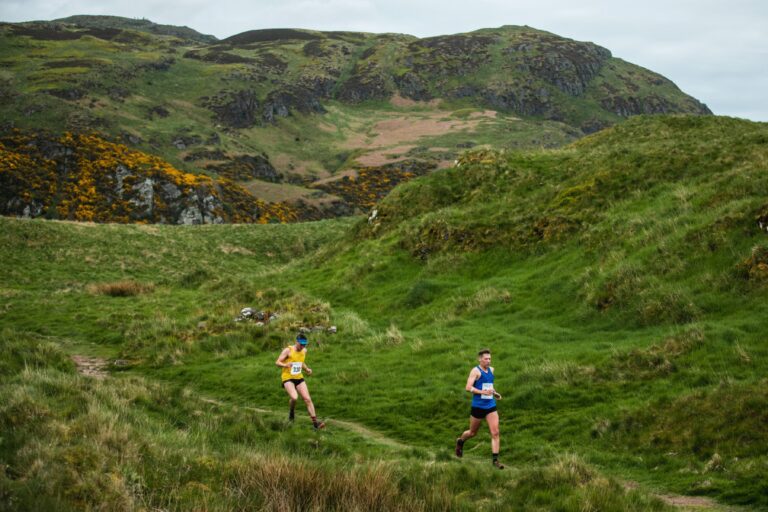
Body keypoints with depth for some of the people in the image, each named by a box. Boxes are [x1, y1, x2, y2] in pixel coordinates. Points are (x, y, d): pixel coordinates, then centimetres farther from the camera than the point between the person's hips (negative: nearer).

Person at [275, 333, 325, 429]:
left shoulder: (304, 351, 8)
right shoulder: (288, 350, -10)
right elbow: (277, 362, -10)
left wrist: (307, 369, 7)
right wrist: (285, 365, -30)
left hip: (299, 378, 5)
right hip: (287, 378, -5)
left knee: (307, 399, -5)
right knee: (294, 397, -27)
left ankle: (315, 422, -4)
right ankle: (291, 412, 5)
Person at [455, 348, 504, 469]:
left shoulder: (491, 370, 11)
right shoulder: (476, 371, -10)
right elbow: (468, 387, -20)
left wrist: (494, 393, 12)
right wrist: (483, 392, -28)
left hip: (491, 406, 5)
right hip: (478, 407, -5)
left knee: (495, 433, -8)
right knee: (473, 432, 13)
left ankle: (495, 459, -6)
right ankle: (460, 441, 44)